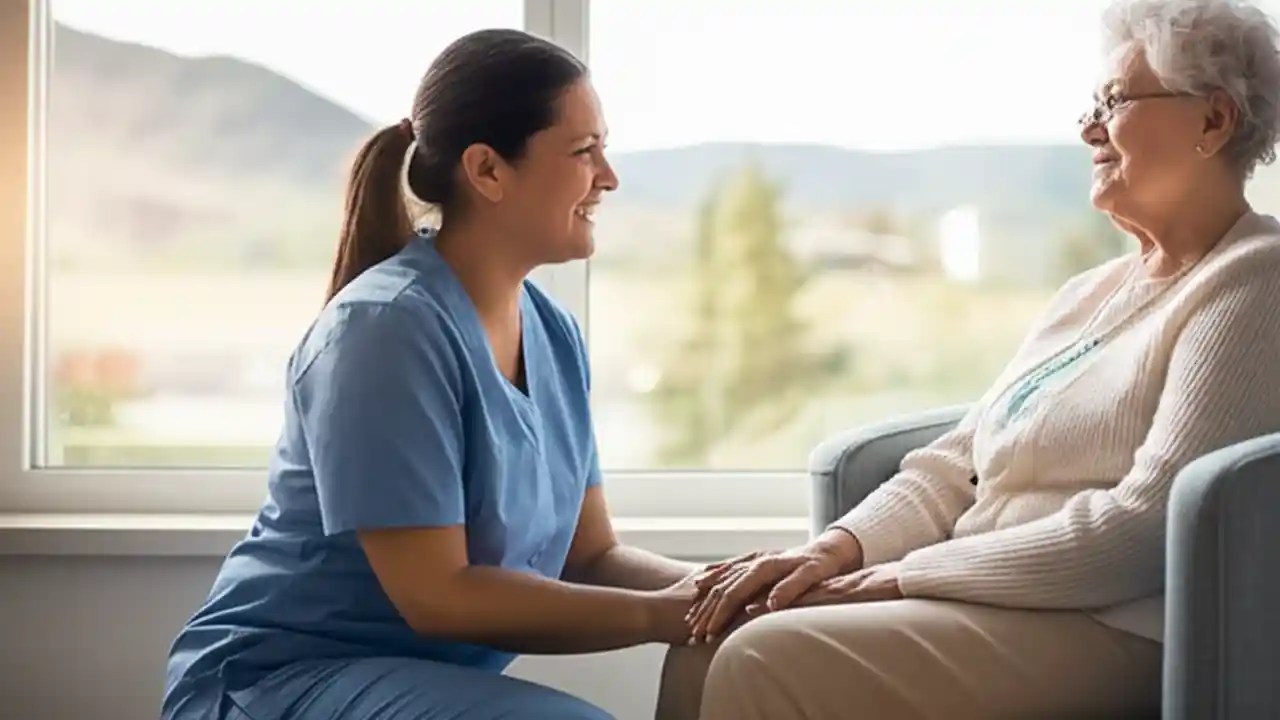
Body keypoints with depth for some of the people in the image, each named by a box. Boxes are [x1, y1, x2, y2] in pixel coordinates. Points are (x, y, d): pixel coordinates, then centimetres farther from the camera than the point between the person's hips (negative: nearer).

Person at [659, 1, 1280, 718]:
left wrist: (903, 577, -16)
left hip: (1108, 631, -8)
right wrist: (836, 549, -4)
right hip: (989, 602, 9)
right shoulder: (1091, 292, 21)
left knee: (765, 661, -23)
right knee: (711, 644, -6)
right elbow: (952, 469, 16)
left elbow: (1148, 529, -19)